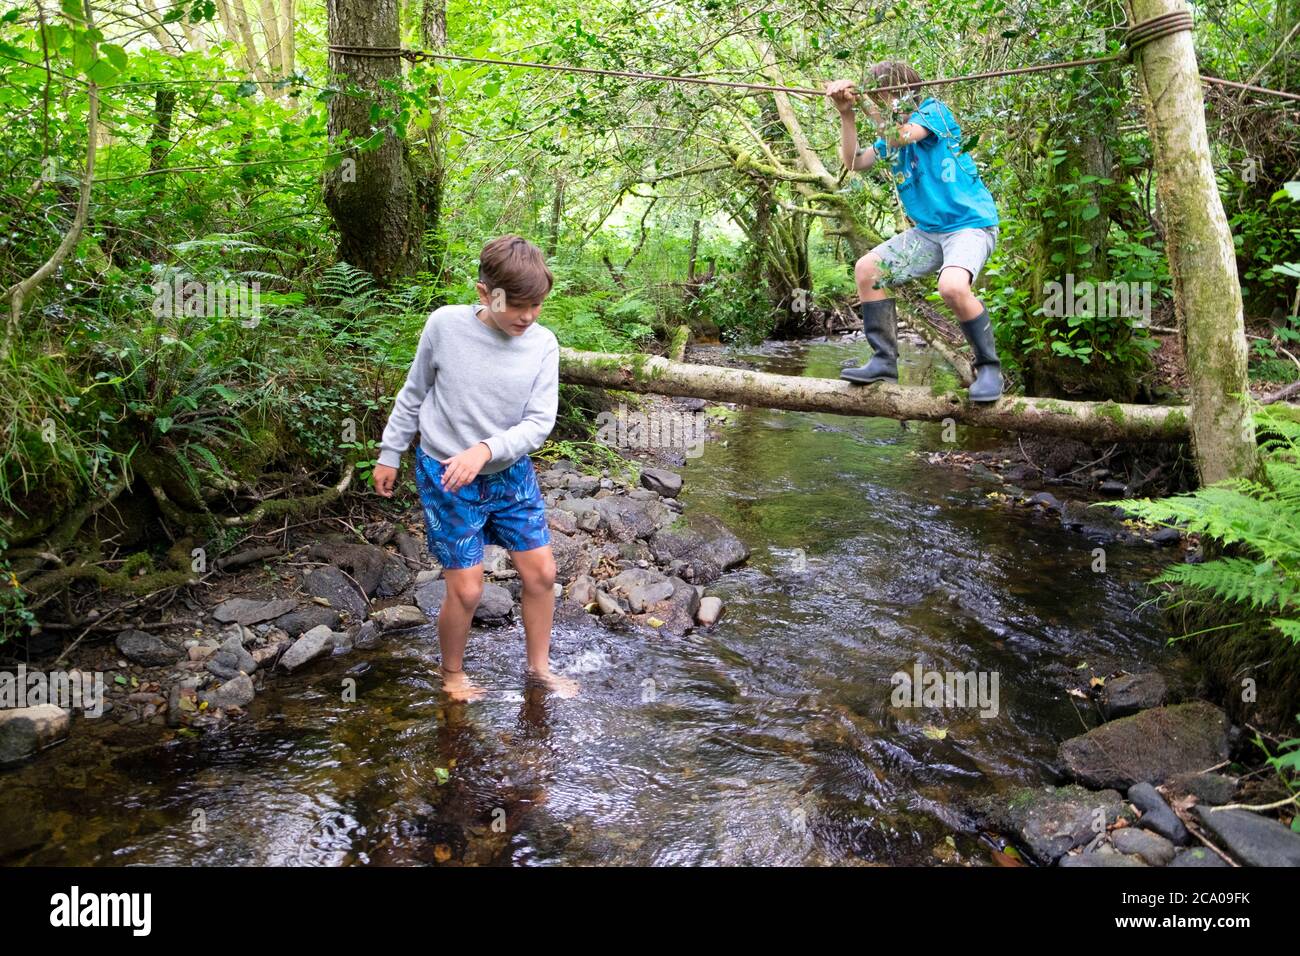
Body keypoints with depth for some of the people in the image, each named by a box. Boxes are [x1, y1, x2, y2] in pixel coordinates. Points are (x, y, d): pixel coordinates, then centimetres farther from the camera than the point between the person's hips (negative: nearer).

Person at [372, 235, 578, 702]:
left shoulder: (543, 343, -11)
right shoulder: (445, 324, -15)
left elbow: (540, 421, -14)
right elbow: (413, 395, -1)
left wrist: (485, 449, -30)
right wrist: (389, 454, 6)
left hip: (510, 473, 3)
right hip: (445, 476, -3)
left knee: (541, 573, 8)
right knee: (466, 590, -1)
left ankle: (539, 667, 31)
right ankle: (452, 672, 27)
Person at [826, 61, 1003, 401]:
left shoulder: (934, 111, -9)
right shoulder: (890, 130, 13)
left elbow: (900, 137, -26)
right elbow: (854, 162, 4)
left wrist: (864, 99, -19)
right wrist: (846, 114, -6)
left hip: (971, 223, -8)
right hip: (929, 230, 8)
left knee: (952, 285, -35)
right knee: (866, 268, -1)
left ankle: (989, 367, -14)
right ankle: (884, 361, 1)